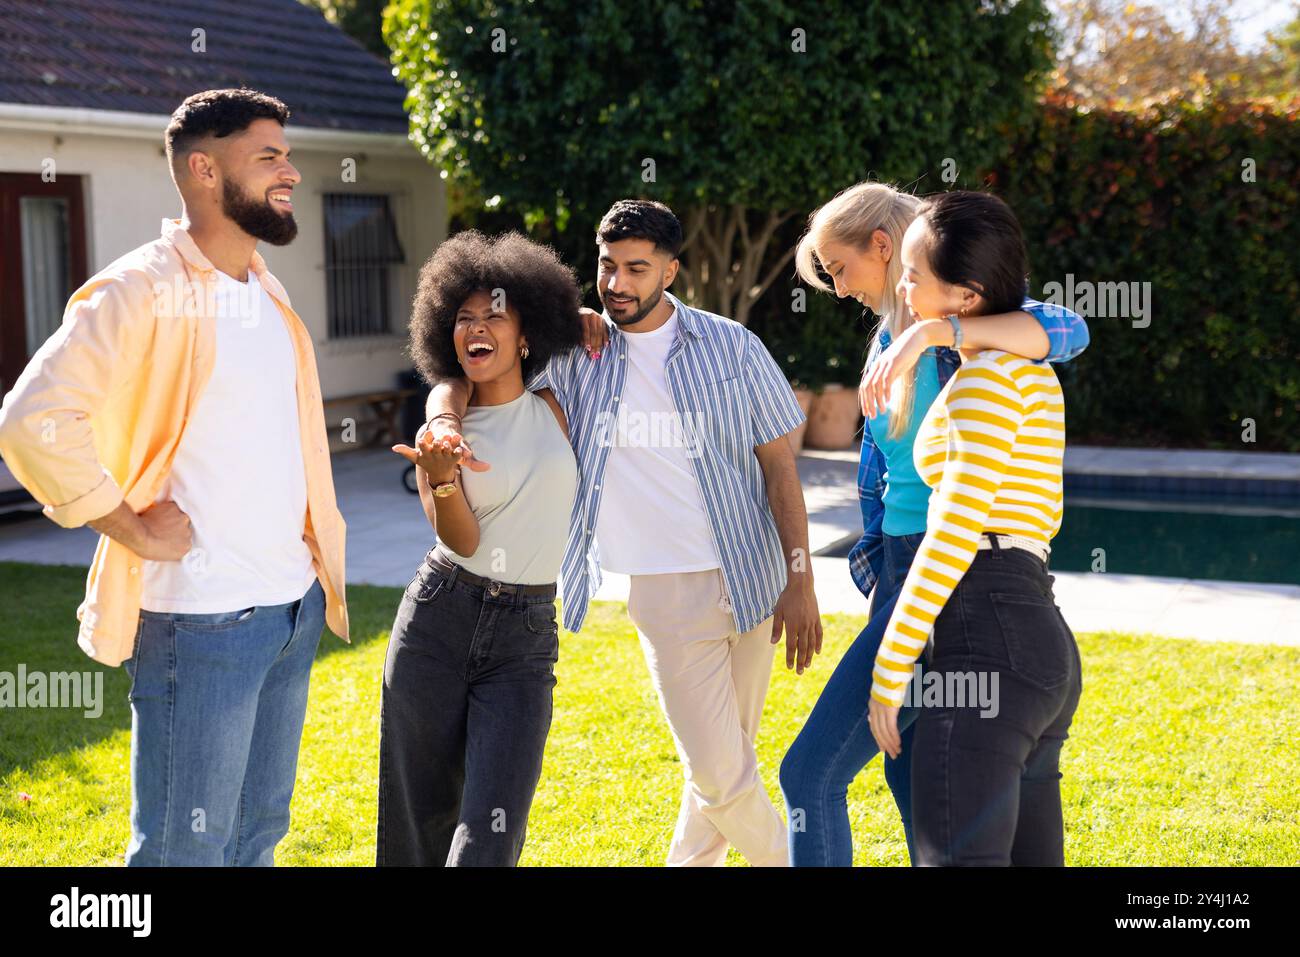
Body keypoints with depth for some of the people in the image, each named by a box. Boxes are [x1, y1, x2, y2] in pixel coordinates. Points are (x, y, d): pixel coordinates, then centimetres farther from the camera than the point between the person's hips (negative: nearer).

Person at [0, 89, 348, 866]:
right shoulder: (141, 291, -13)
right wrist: (134, 531, -18)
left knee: (260, 833, 16)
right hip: (200, 619, -8)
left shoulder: (266, 290, 13)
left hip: (293, 604, 8)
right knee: (187, 849, 0)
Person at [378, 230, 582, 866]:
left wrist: (593, 325, 7)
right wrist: (441, 478, -29)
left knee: (490, 831, -12)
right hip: (437, 622, 0)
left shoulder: (554, 409, 6)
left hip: (526, 636, 0)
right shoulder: (445, 428, 3)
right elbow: (462, 540, -9)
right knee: (420, 816, 6)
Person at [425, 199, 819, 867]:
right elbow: (461, 379, -3)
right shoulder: (575, 351, -1)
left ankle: (689, 860, 36)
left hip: (753, 580, 1)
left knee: (729, 758, 12)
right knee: (718, 770, -3)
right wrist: (445, 422, -27)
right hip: (664, 589, -1)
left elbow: (779, 469, 2)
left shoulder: (732, 348, 0)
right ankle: (775, 855, 25)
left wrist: (800, 581, -3)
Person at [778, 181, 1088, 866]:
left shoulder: (960, 319, -12)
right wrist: (878, 560, 17)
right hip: (900, 567, 10)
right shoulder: (889, 337, 15)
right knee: (907, 771, 18)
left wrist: (930, 332, -40)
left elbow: (1067, 330, -32)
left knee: (810, 773, -11)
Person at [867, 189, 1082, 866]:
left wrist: (890, 667, -14)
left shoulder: (988, 373, -9)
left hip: (990, 635, -10)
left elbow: (959, 525, -16)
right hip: (1043, 641, 10)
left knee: (957, 853, -11)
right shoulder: (1032, 371, 20)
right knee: (1031, 856, 12)